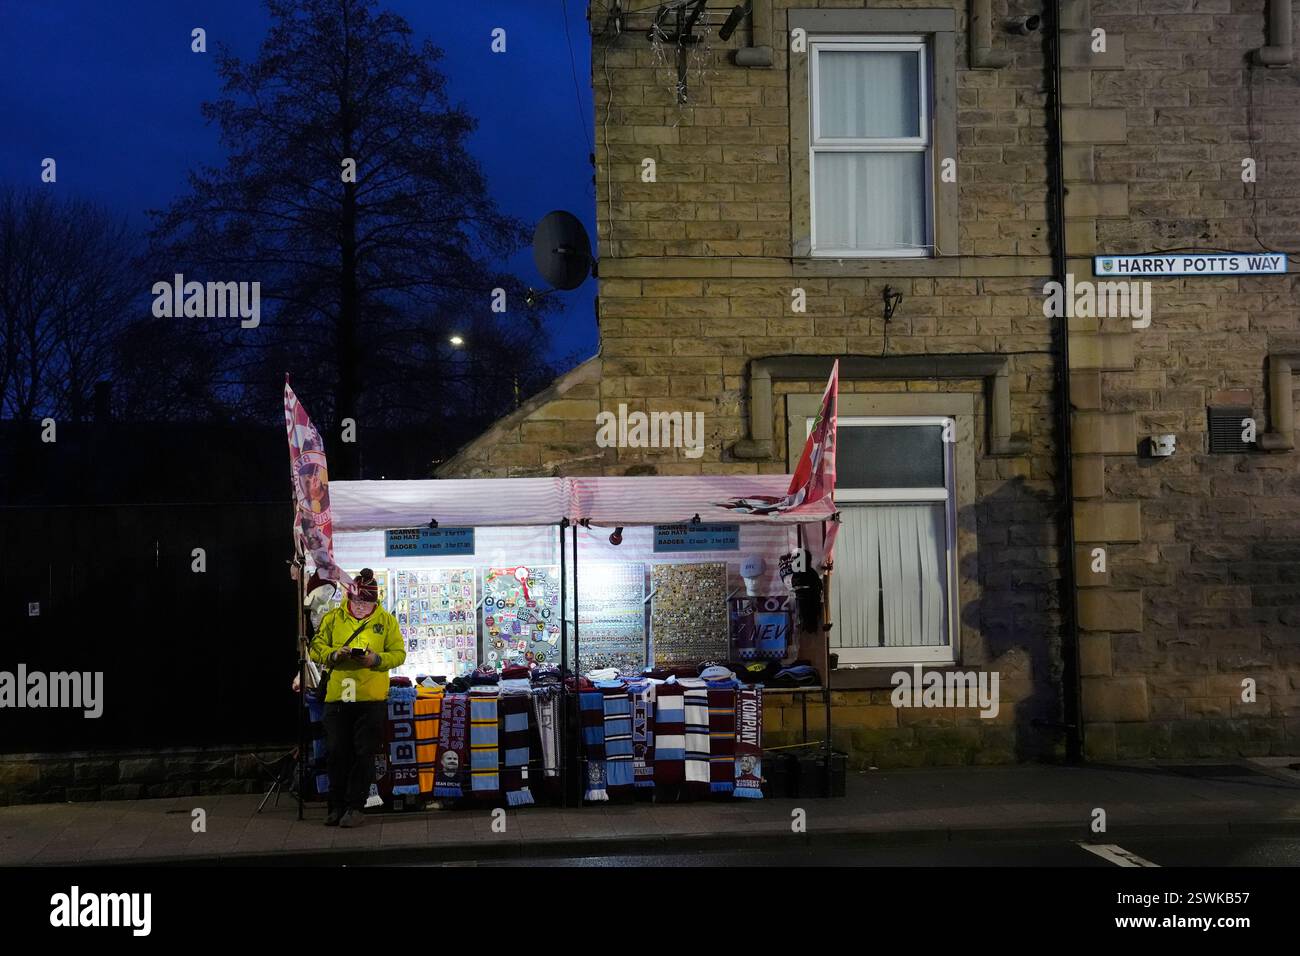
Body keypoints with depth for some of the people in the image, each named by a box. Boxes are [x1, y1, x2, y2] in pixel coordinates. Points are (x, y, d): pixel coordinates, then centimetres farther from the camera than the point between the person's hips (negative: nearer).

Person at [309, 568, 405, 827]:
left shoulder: (386, 621, 6)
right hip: (337, 696, 1)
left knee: (364, 754, 1)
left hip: (372, 698, -1)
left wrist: (377, 659, -15)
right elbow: (316, 647, 8)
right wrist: (333, 655, -13)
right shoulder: (333, 618, 9)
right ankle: (336, 806, 17)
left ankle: (356, 807, 10)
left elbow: (398, 653, 4)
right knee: (337, 753, 6)